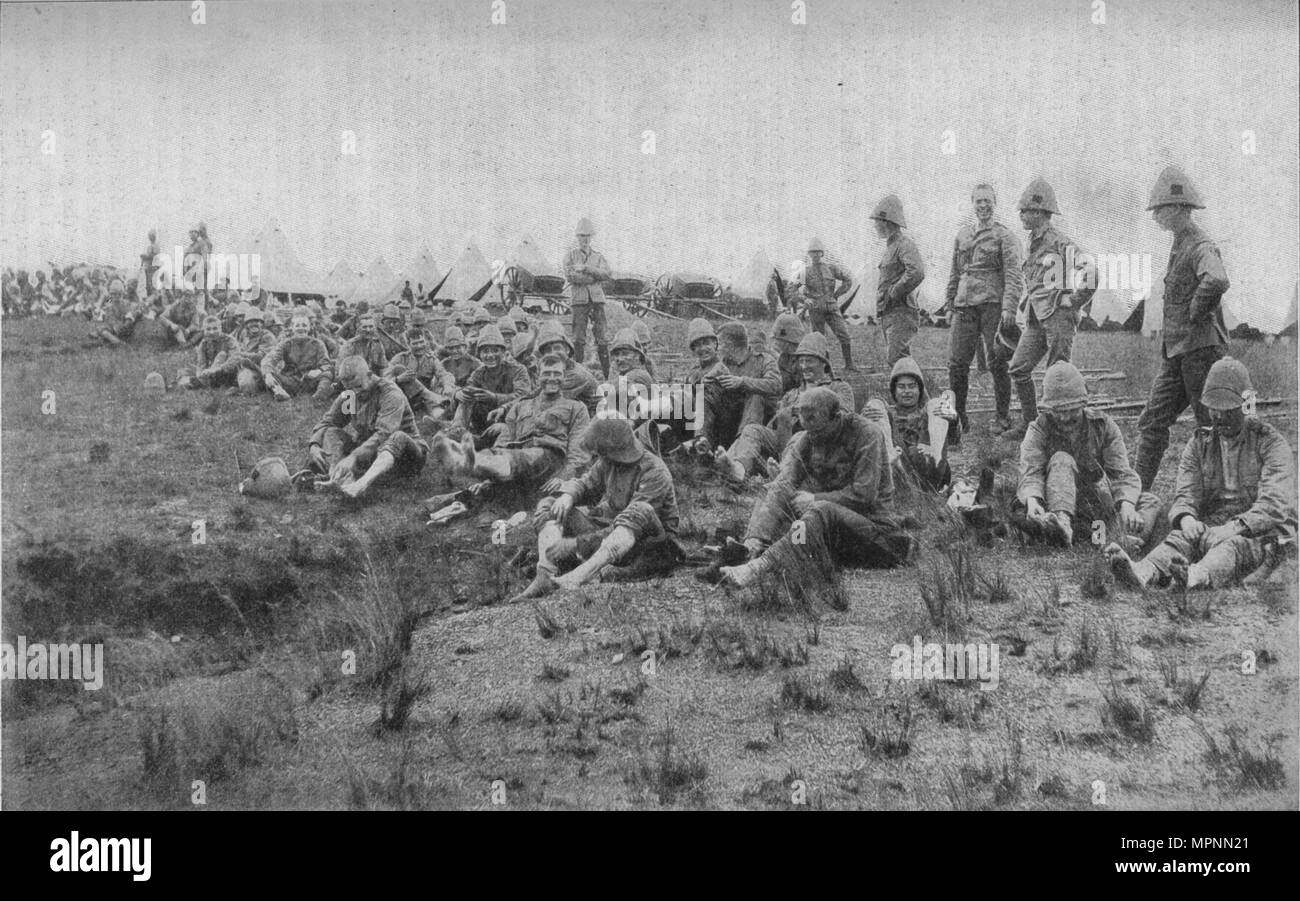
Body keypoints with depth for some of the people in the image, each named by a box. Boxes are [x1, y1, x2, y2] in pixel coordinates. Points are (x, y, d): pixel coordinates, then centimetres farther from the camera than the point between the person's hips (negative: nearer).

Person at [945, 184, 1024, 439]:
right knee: (956, 363, -1)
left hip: (993, 304, -4)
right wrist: (950, 304, 17)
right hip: (965, 306, 4)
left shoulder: (1004, 236, 0)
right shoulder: (962, 235, 16)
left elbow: (1014, 274, -7)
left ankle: (1002, 418, 12)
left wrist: (1009, 307, -17)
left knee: (997, 364, 1)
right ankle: (957, 417, 8)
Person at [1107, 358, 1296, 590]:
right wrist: (1185, 518, -22)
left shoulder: (1271, 443, 0)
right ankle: (1142, 575, -62)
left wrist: (1237, 526, -30)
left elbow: (1275, 504, -12)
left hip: (1259, 534, -4)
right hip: (1209, 527, 4)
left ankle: (1197, 578, -72)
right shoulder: (1199, 443, 15)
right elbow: (1185, 494, 4)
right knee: (1182, 537, -30)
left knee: (1235, 546, -38)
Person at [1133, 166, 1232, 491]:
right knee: (1152, 421, 6)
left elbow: (1216, 282, -37)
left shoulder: (1201, 247, -15)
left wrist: (1196, 315, -23)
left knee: (1212, 425, 0)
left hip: (1201, 346, -9)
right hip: (1175, 350, 9)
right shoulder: (1178, 246, 14)